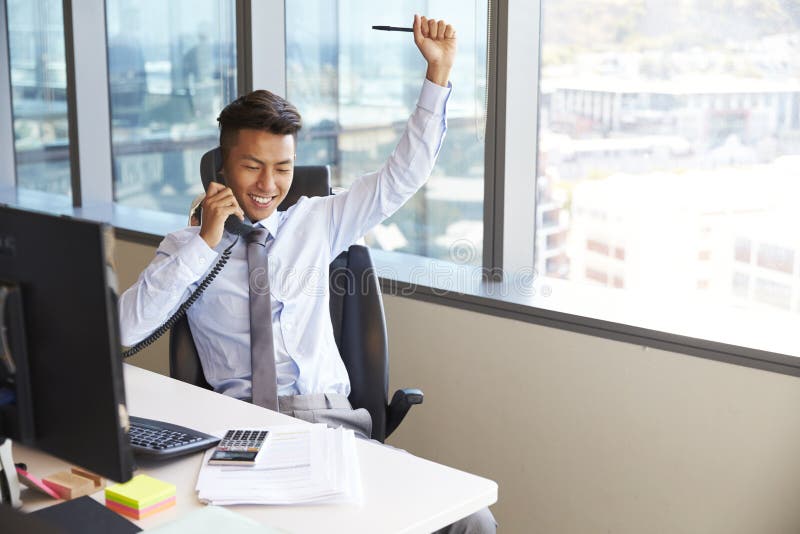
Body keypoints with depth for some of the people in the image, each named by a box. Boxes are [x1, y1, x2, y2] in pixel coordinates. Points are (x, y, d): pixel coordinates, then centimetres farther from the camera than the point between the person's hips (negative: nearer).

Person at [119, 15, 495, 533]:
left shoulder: (316, 223, 17)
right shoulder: (187, 248, 9)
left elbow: (403, 176, 13)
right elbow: (125, 328, -5)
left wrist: (439, 72, 7)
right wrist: (206, 242, -7)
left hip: (336, 420, 2)